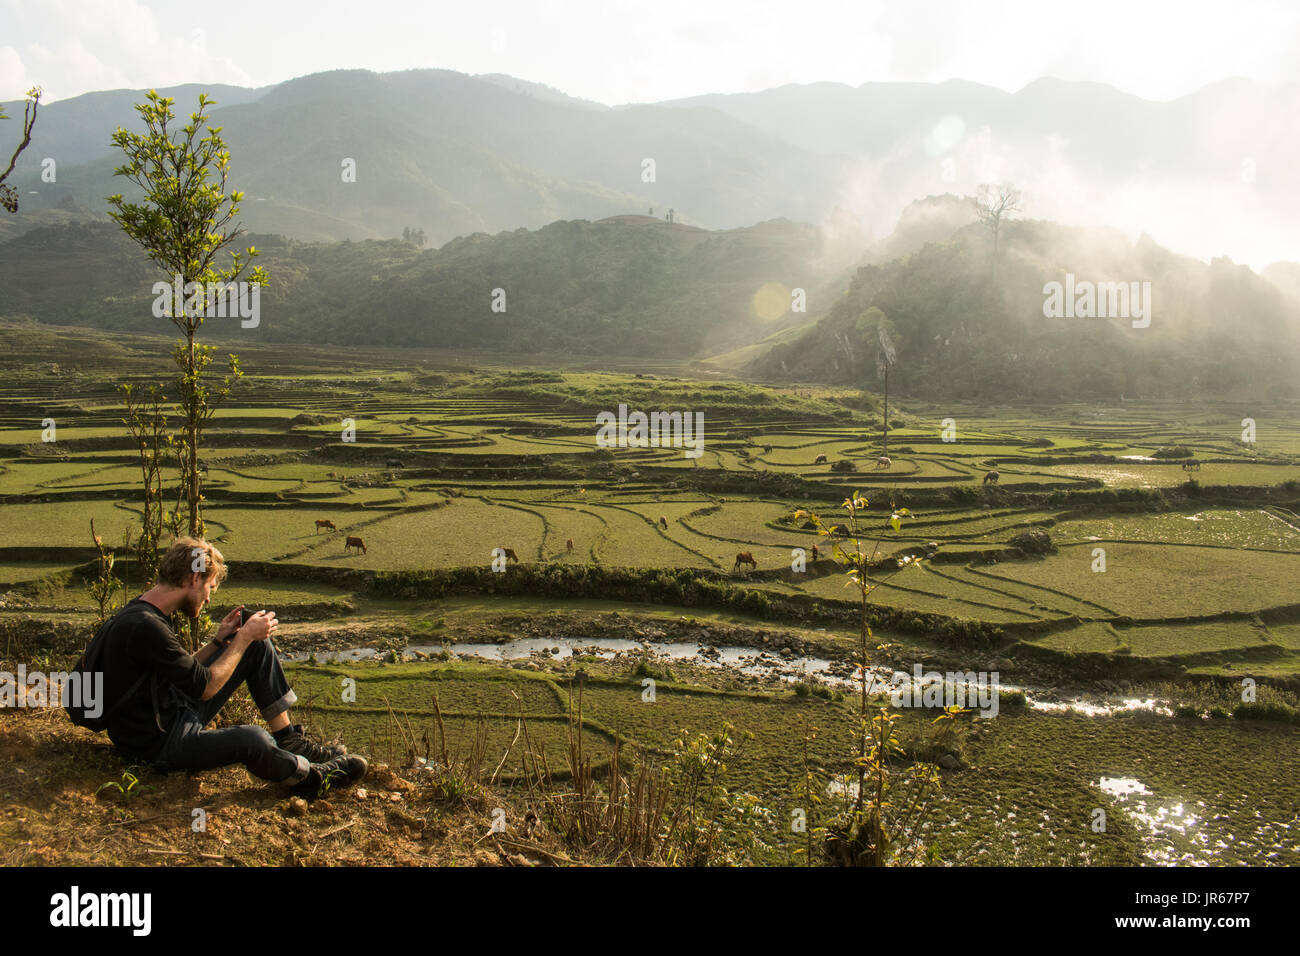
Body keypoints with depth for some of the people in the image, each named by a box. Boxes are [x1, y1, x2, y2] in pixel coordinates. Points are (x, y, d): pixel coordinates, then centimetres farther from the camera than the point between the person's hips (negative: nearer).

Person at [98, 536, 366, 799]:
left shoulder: (147, 613, 6)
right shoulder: (143, 627, -26)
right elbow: (205, 687, -19)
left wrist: (219, 642, 9)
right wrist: (244, 638, -11)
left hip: (176, 710, 10)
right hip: (157, 745, -10)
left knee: (258, 645, 9)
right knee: (251, 739, -38)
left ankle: (289, 740, 10)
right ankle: (309, 776, -7)